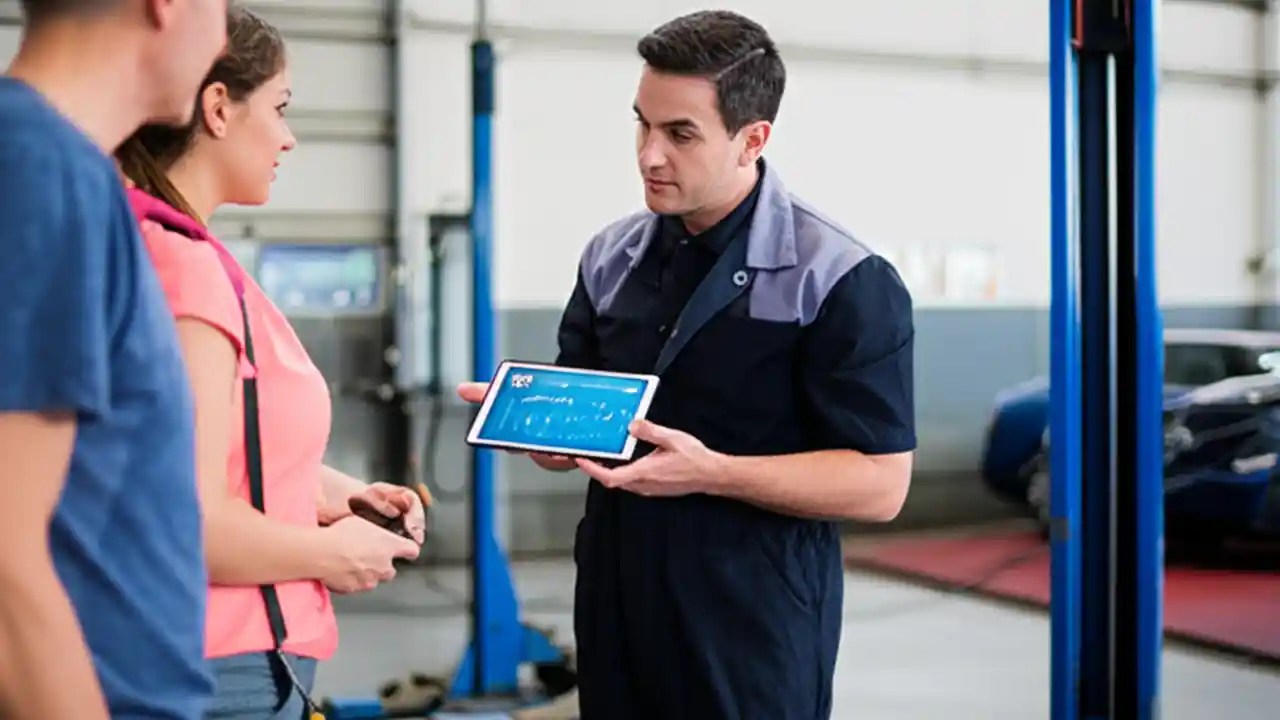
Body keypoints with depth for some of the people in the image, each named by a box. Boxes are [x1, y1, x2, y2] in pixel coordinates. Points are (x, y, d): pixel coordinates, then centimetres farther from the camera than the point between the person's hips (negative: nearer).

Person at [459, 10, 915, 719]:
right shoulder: (611, 258, 7)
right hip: (614, 608, 6)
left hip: (752, 628, -5)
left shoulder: (841, 281, -12)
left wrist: (711, 472, -25)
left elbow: (879, 483, -15)